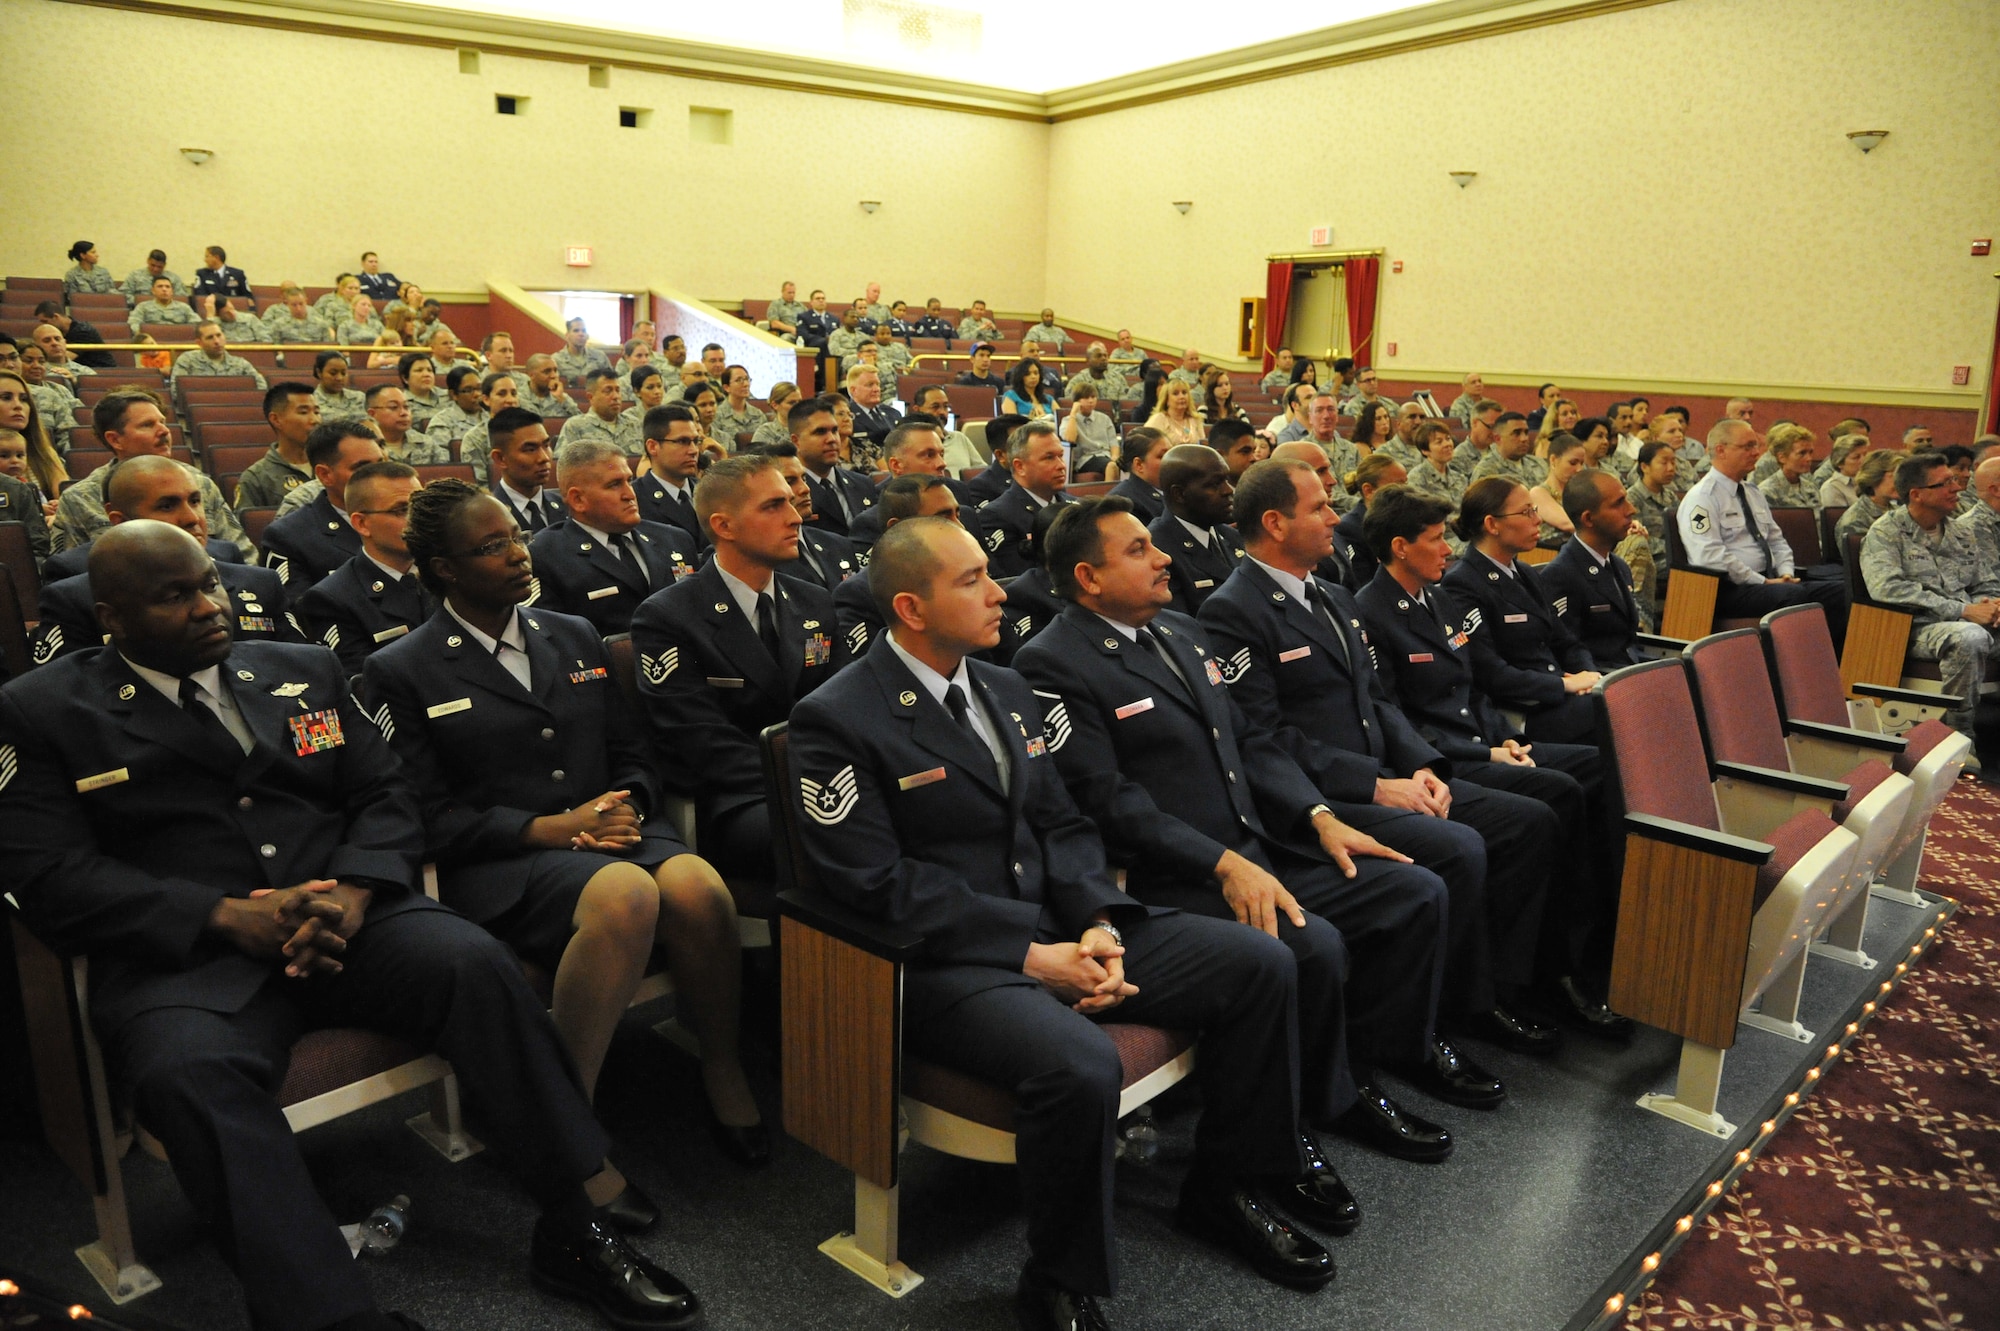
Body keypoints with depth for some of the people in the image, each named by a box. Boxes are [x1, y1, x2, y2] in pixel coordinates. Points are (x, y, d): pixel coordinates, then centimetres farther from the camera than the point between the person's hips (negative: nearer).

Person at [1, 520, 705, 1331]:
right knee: (189, 1071, -35)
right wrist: (231, 916, -17)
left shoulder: (304, 671, 18)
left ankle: (576, 1230, -17)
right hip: (185, 953, -2)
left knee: (476, 965, -25)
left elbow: (385, 797, 12)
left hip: (345, 920, 3)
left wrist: (352, 893, -10)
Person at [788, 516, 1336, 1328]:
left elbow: (1062, 825, 13)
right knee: (1080, 1066, -35)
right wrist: (1032, 956, -20)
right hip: (946, 961, -7)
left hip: (1060, 926, 8)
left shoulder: (1007, 690, 13)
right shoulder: (837, 721, -11)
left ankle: (1224, 1188, 19)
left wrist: (1097, 925, -7)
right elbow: (880, 884, -17)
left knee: (1261, 964, -1)